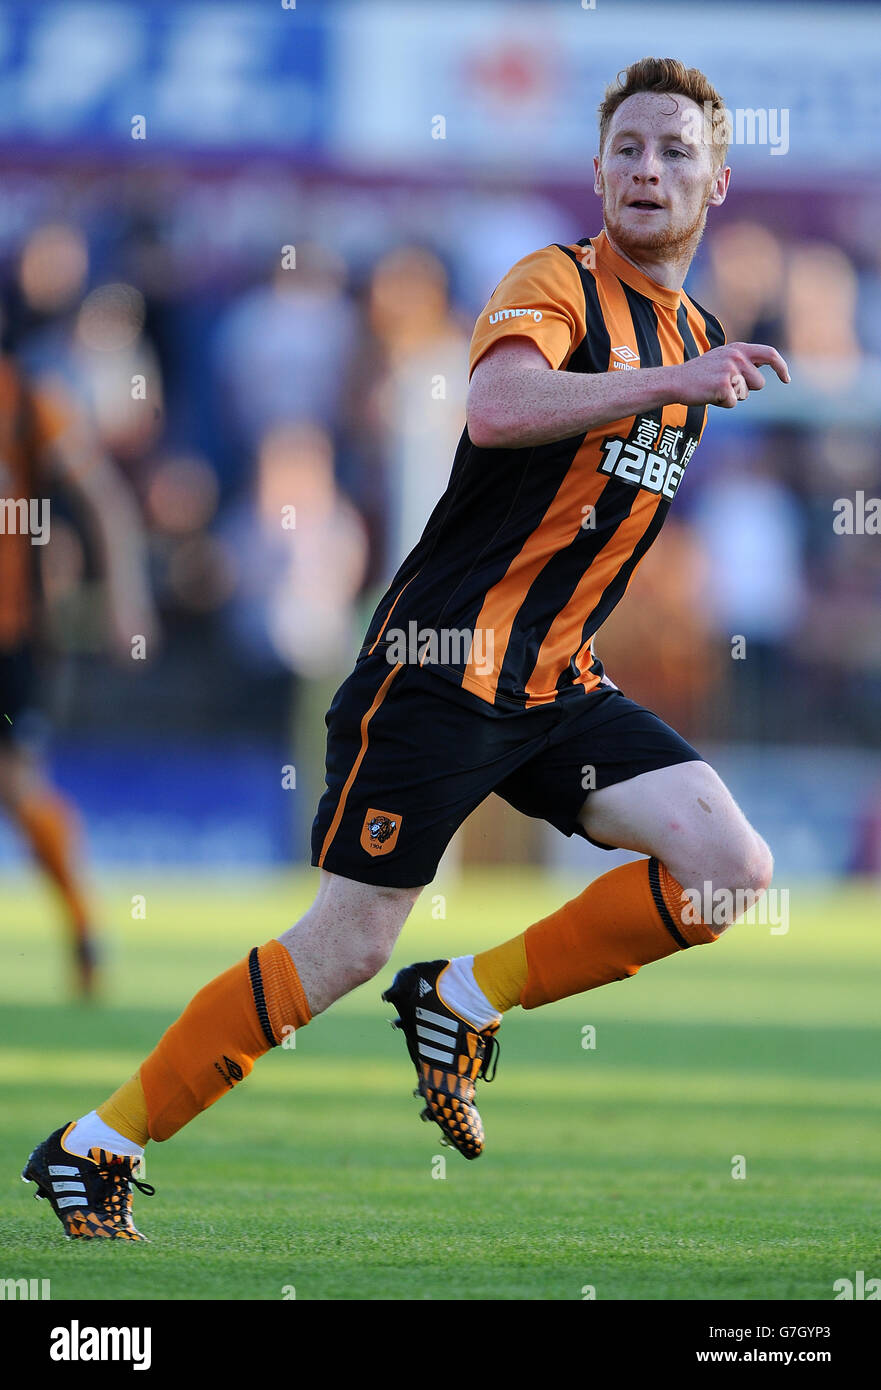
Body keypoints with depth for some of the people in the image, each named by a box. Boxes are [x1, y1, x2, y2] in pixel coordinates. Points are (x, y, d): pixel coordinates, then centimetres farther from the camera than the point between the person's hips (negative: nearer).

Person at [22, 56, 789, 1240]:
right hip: (443, 664, -7)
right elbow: (497, 407, -31)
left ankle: (461, 1003, 3)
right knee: (348, 946, -9)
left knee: (733, 871, -11)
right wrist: (675, 384, -33)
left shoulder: (700, 341, 15)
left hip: (558, 687, 7)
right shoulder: (556, 285, -9)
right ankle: (95, 1148, 4)